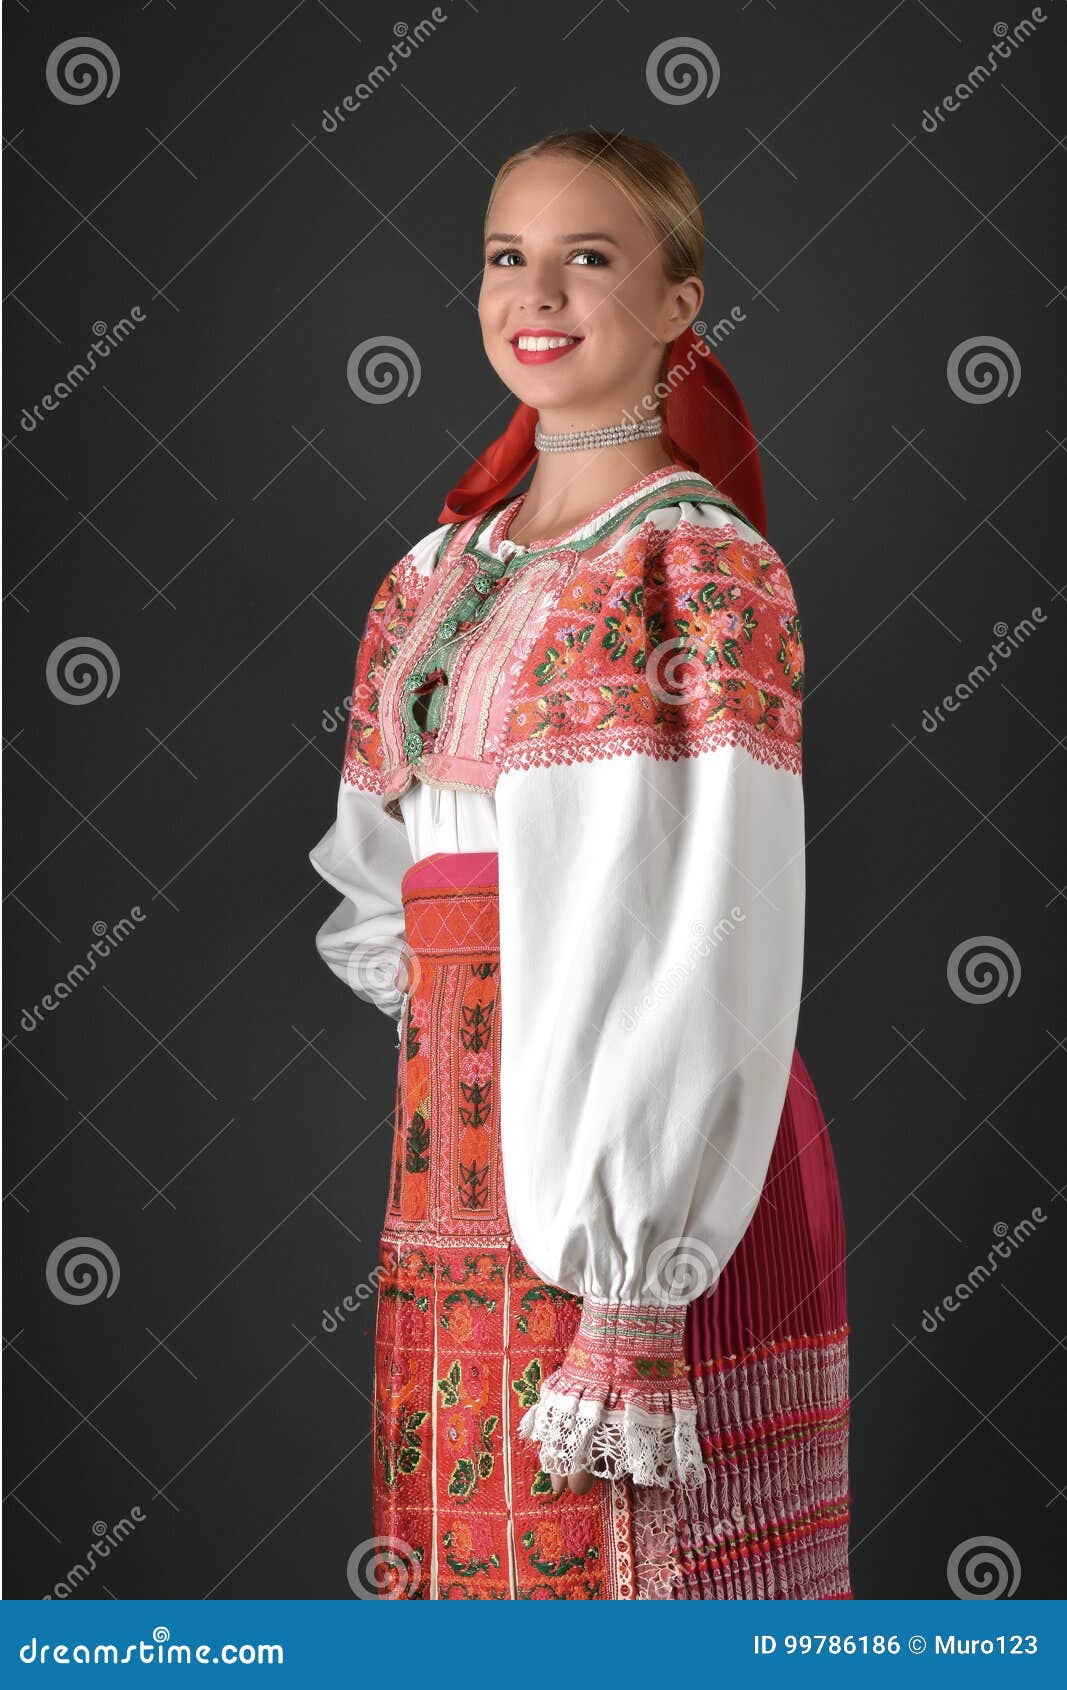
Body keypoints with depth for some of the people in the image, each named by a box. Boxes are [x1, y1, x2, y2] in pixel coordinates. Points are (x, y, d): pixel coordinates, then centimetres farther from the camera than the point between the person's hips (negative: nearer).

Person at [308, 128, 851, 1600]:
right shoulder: (447, 567, 14)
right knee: (473, 1522, 12)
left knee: (605, 1539, -2)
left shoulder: (702, 569, -8)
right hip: (452, 1132, 7)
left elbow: (718, 933, -15)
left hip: (628, 1153, -7)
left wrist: (628, 1260, -19)